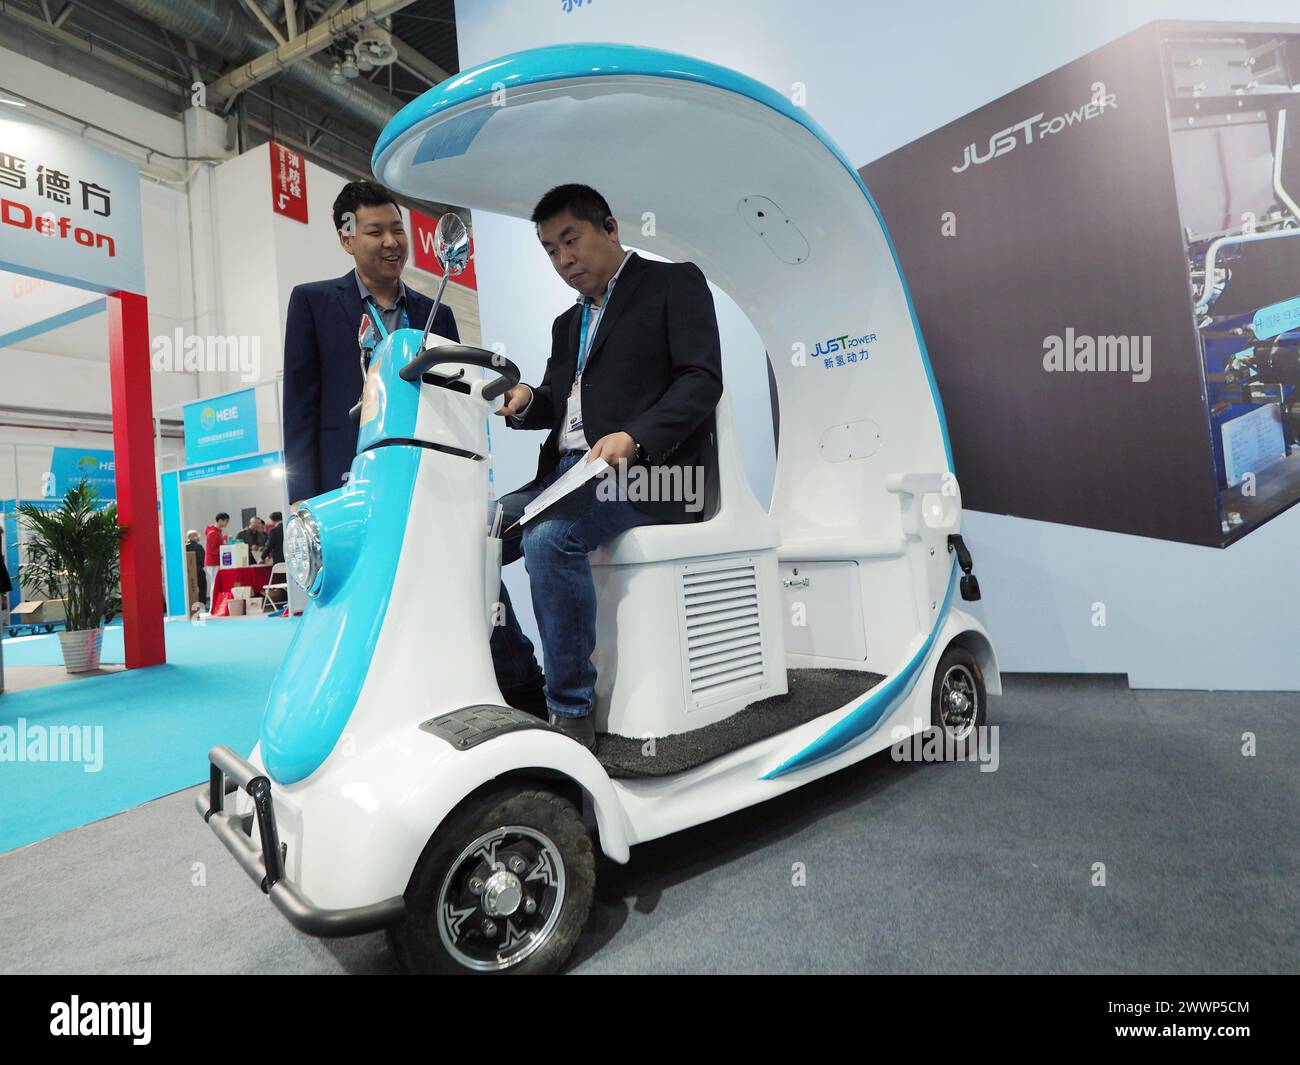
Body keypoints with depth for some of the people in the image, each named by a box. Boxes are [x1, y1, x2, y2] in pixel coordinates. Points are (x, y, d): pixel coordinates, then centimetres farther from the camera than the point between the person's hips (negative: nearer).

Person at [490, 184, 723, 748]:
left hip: (648, 470, -7)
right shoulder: (567, 324, 28)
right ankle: (521, 687, 1)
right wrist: (526, 400, -1)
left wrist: (633, 437, -25)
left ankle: (571, 711, -21)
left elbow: (702, 379, -9)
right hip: (567, 471, 8)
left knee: (549, 538, -33)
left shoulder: (675, 283, 5)